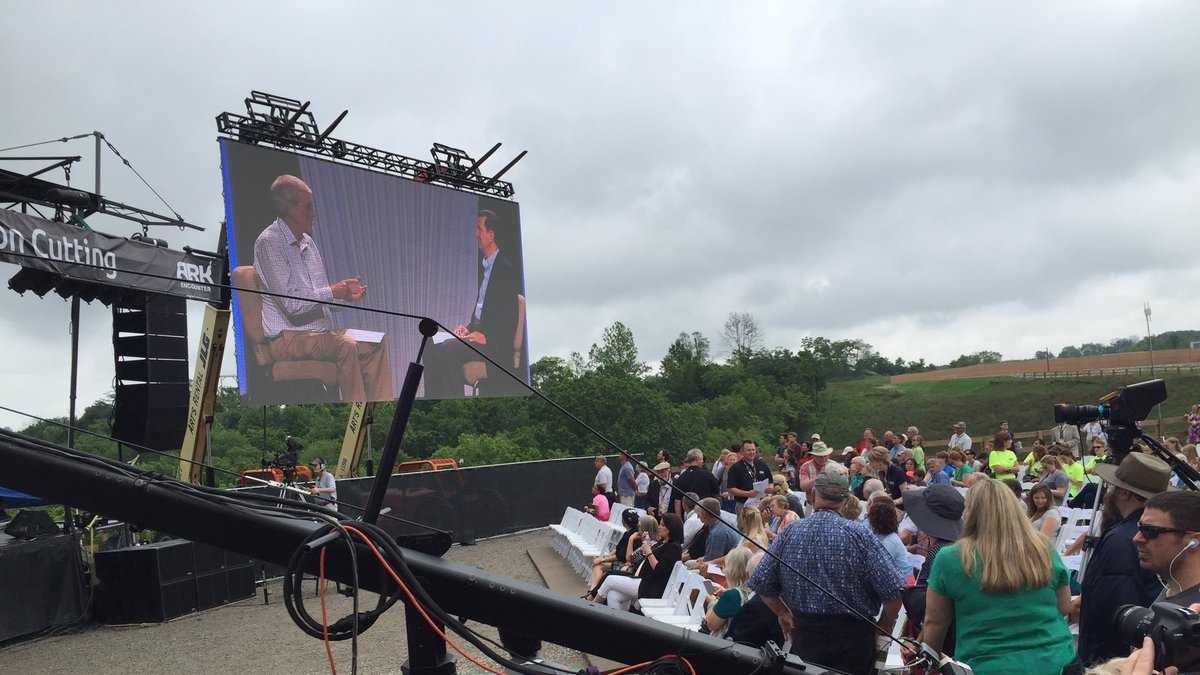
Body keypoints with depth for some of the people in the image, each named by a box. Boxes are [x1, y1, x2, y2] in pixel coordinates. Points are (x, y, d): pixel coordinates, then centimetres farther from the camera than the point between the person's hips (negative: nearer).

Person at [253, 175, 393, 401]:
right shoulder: (269, 242, -12)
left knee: (377, 343, -5)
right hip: (287, 338, -9)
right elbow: (292, 303, -20)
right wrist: (333, 291, -12)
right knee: (346, 346, -30)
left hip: (319, 331, 9)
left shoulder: (307, 241, 16)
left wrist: (344, 292, 1)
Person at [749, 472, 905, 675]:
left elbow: (761, 584, -2)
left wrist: (783, 614, 12)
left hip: (803, 633, 2)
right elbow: (893, 591, -17)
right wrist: (884, 627, 0)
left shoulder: (788, 534, -5)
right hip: (853, 635, -2)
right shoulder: (859, 535, -14)